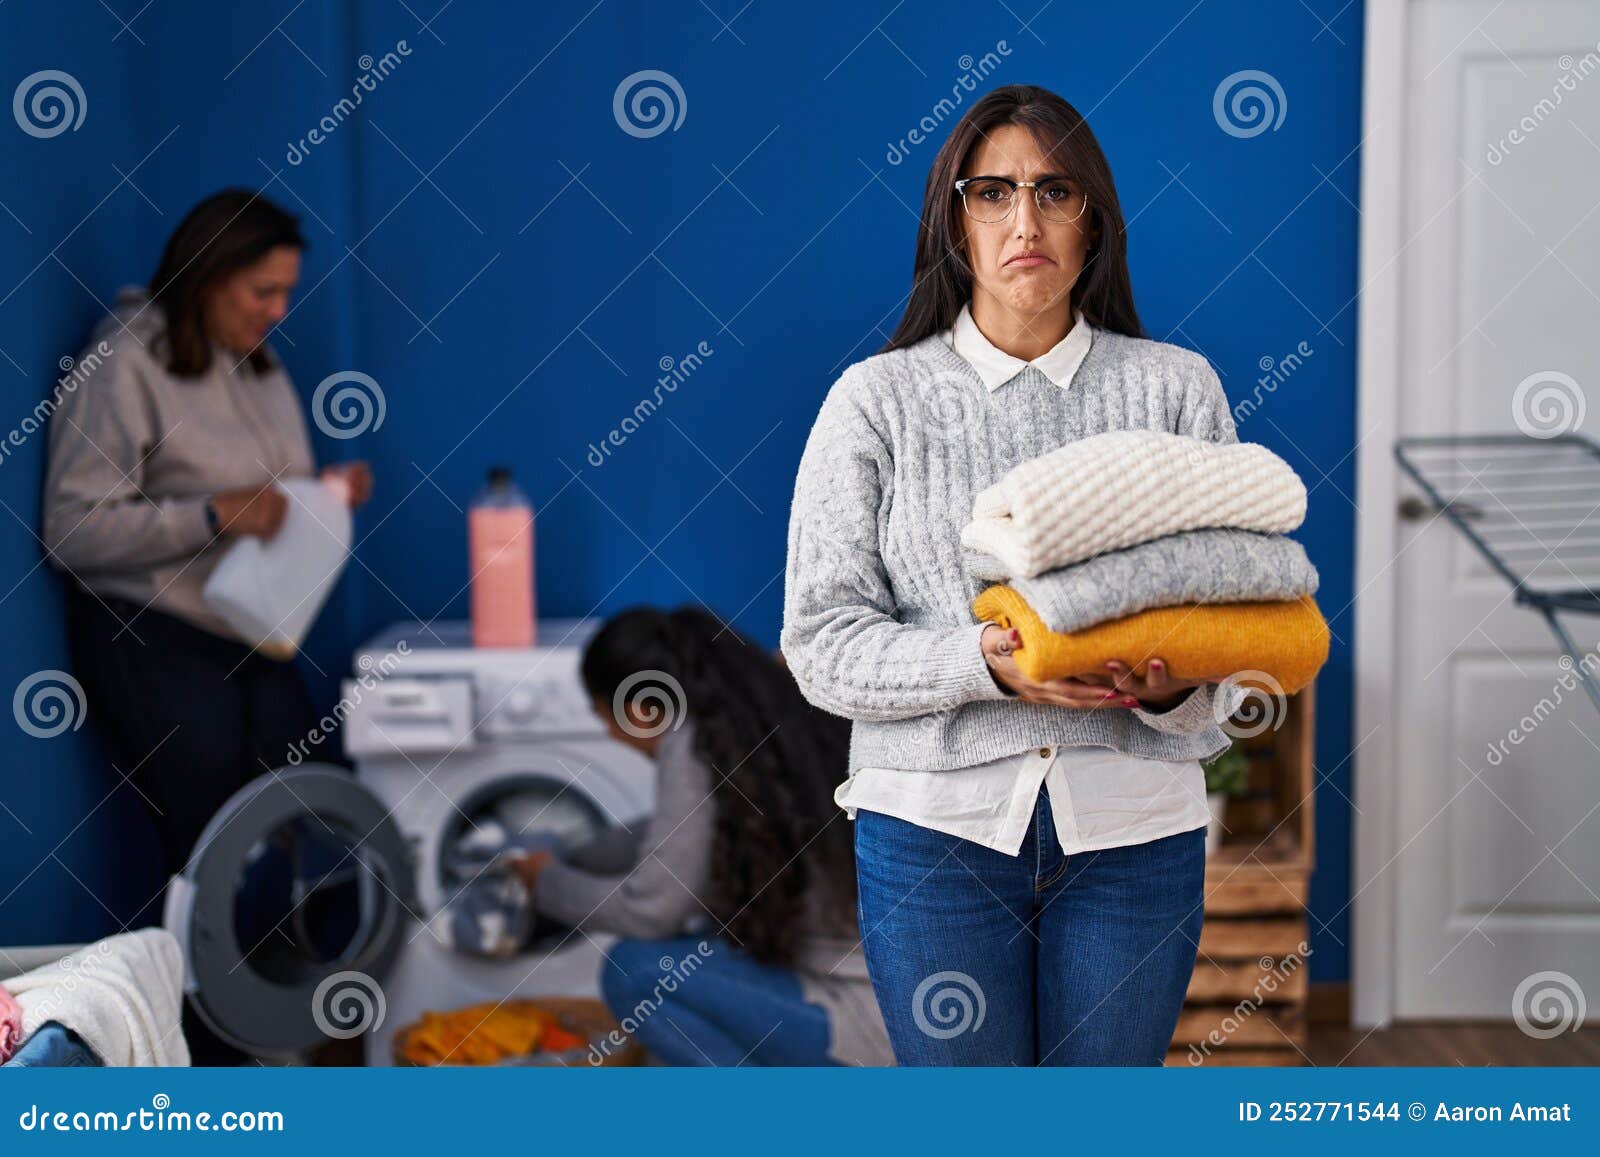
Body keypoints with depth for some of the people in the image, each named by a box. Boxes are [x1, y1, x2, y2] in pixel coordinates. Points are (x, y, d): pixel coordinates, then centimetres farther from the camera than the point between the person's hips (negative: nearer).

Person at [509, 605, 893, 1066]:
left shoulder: (695, 746, -14)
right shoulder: (770, 721, 10)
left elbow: (649, 912, -9)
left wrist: (548, 882, 9)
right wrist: (573, 864, 38)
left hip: (865, 1023, -9)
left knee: (636, 970, -5)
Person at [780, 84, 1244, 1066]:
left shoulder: (1177, 388, 5)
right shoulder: (877, 399, 1)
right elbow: (822, 640, -5)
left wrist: (1175, 682, -19)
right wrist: (982, 662, -21)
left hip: (1131, 827, 1)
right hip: (939, 825, -1)